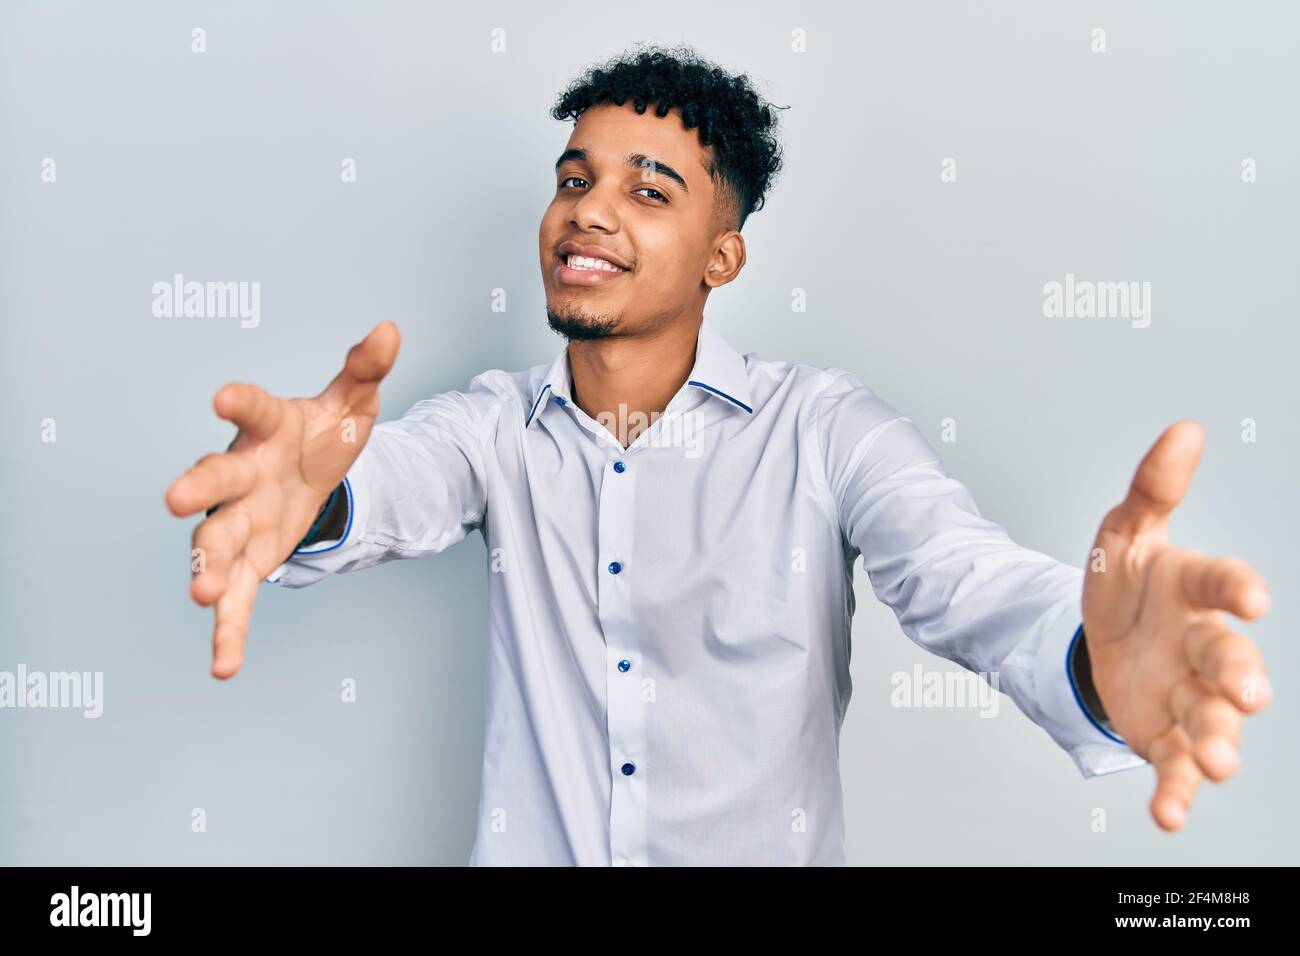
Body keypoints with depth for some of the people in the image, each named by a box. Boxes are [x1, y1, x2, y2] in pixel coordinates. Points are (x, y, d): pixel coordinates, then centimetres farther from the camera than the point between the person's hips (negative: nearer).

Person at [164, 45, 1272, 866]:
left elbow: (965, 579, -24)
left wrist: (1095, 660, -47)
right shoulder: (494, 425, -3)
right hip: (530, 844, 2)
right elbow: (390, 483, -21)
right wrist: (302, 495, -45)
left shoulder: (825, 428, -11)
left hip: (767, 844, -1)